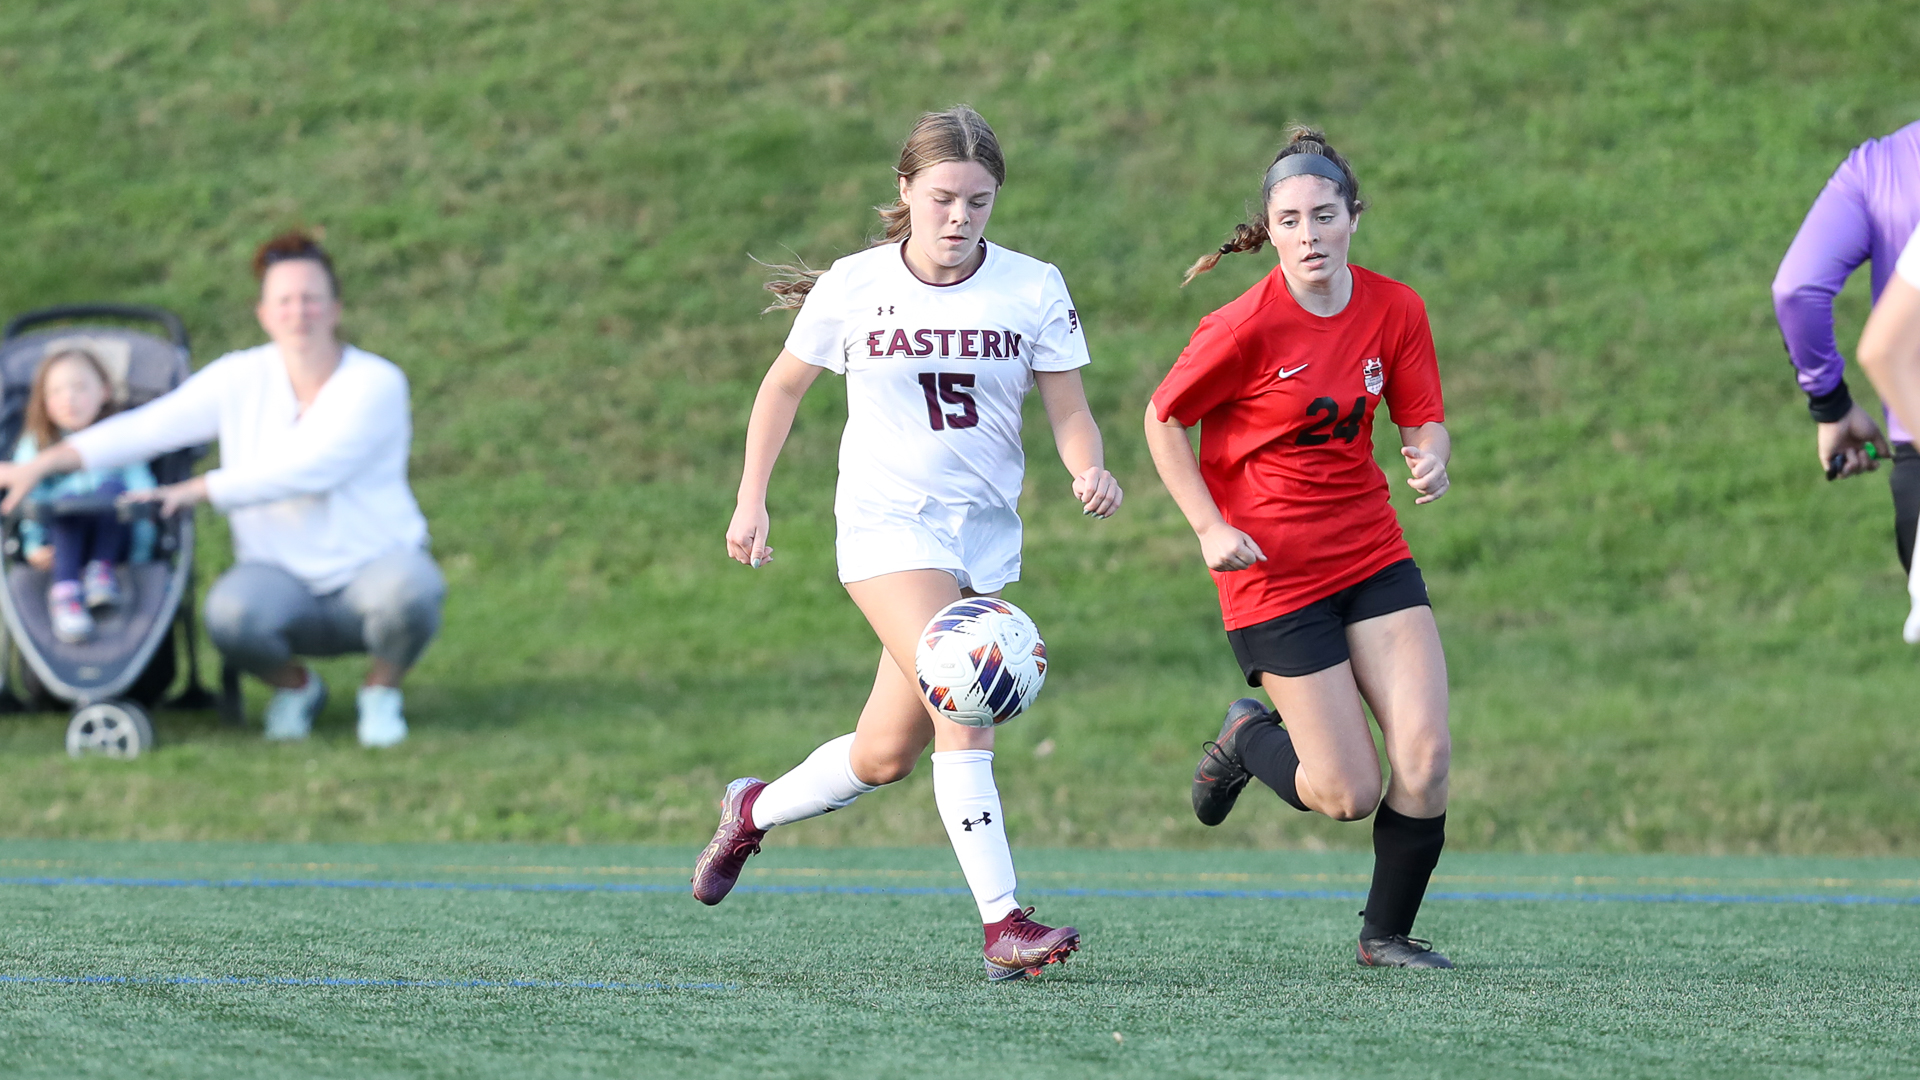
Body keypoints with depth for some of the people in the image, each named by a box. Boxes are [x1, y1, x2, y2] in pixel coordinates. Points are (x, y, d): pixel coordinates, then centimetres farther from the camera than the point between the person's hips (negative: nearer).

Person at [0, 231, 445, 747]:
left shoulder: (378, 384, -11)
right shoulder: (242, 379, -1)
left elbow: (307, 469, -22)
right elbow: (148, 426, -5)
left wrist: (194, 491, -23)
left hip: (376, 565, -2)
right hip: (284, 576, 2)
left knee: (405, 590, -39)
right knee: (230, 611, -34)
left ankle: (381, 690, -3)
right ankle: (294, 686, 2)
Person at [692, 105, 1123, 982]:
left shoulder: (1032, 288, -2)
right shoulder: (853, 287, -4)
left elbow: (1068, 411, -2)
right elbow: (785, 385, 10)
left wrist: (1090, 472, -23)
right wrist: (751, 502, 8)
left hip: (984, 531, 4)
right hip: (886, 521, -4)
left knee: (888, 753, 10)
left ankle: (755, 810, 38)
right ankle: (1002, 922, -25)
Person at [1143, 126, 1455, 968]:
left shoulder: (1394, 310, -2)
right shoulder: (1248, 327, -15)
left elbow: (1422, 420, 6)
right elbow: (1164, 417, -3)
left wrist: (1429, 459, -18)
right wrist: (1210, 528, -10)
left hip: (1373, 553, 4)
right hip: (1273, 573, -4)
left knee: (1426, 758, -8)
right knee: (1350, 794, -5)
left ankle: (1388, 933, 13)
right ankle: (1248, 738, 28)